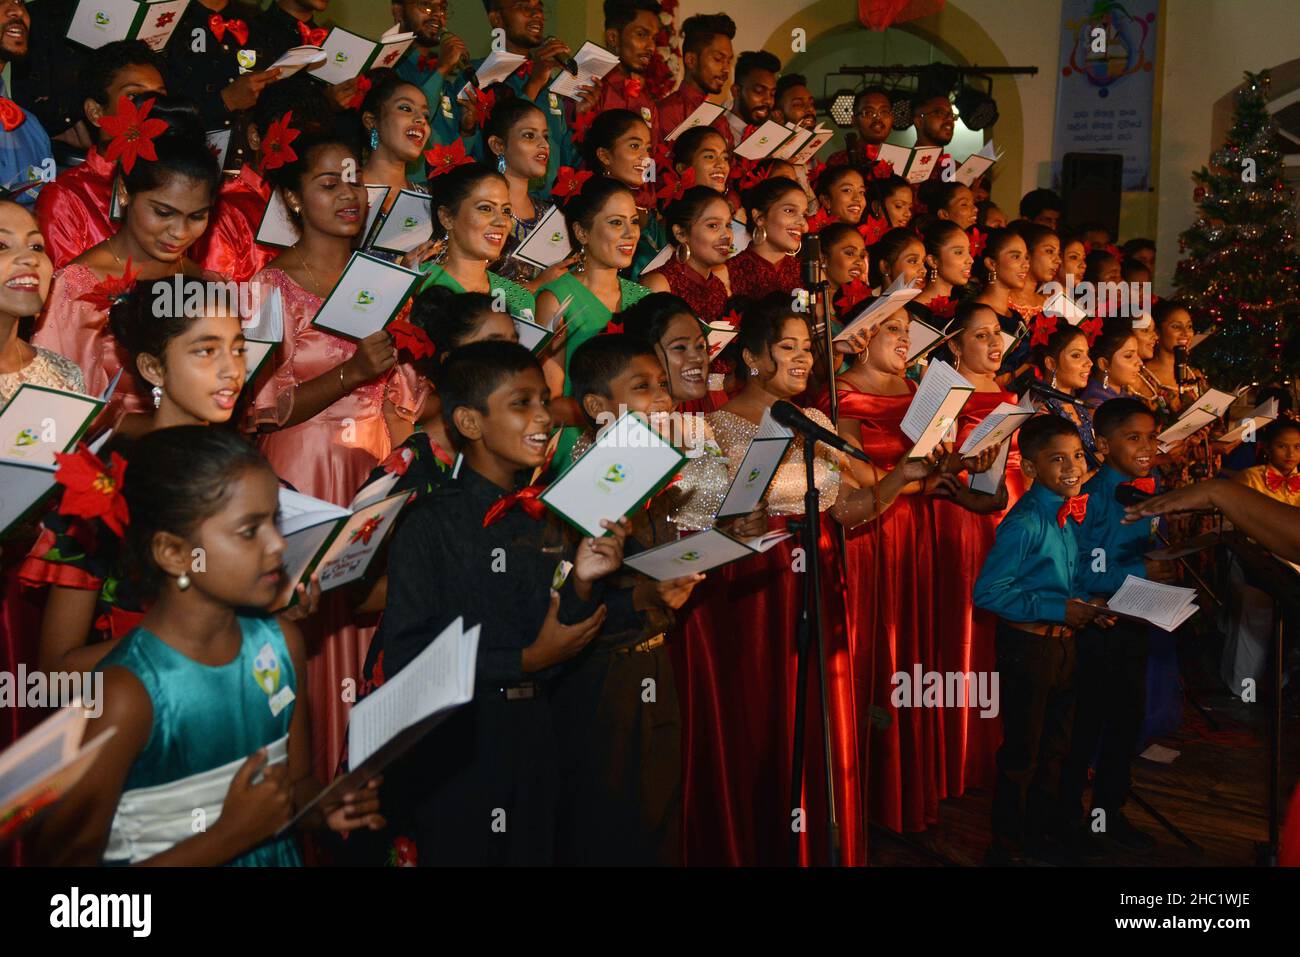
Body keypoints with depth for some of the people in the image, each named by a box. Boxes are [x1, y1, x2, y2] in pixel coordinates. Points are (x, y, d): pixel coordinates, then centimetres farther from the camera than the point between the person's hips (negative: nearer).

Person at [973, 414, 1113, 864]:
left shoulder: (1069, 511, 3)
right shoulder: (1024, 523, -23)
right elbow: (987, 592, -25)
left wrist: (1086, 606, -3)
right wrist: (1058, 608, -23)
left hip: (1062, 641, 8)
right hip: (1027, 646, -8)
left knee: (1055, 746, 22)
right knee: (1022, 754, 5)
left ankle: (1044, 832, 41)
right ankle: (1007, 846, 23)